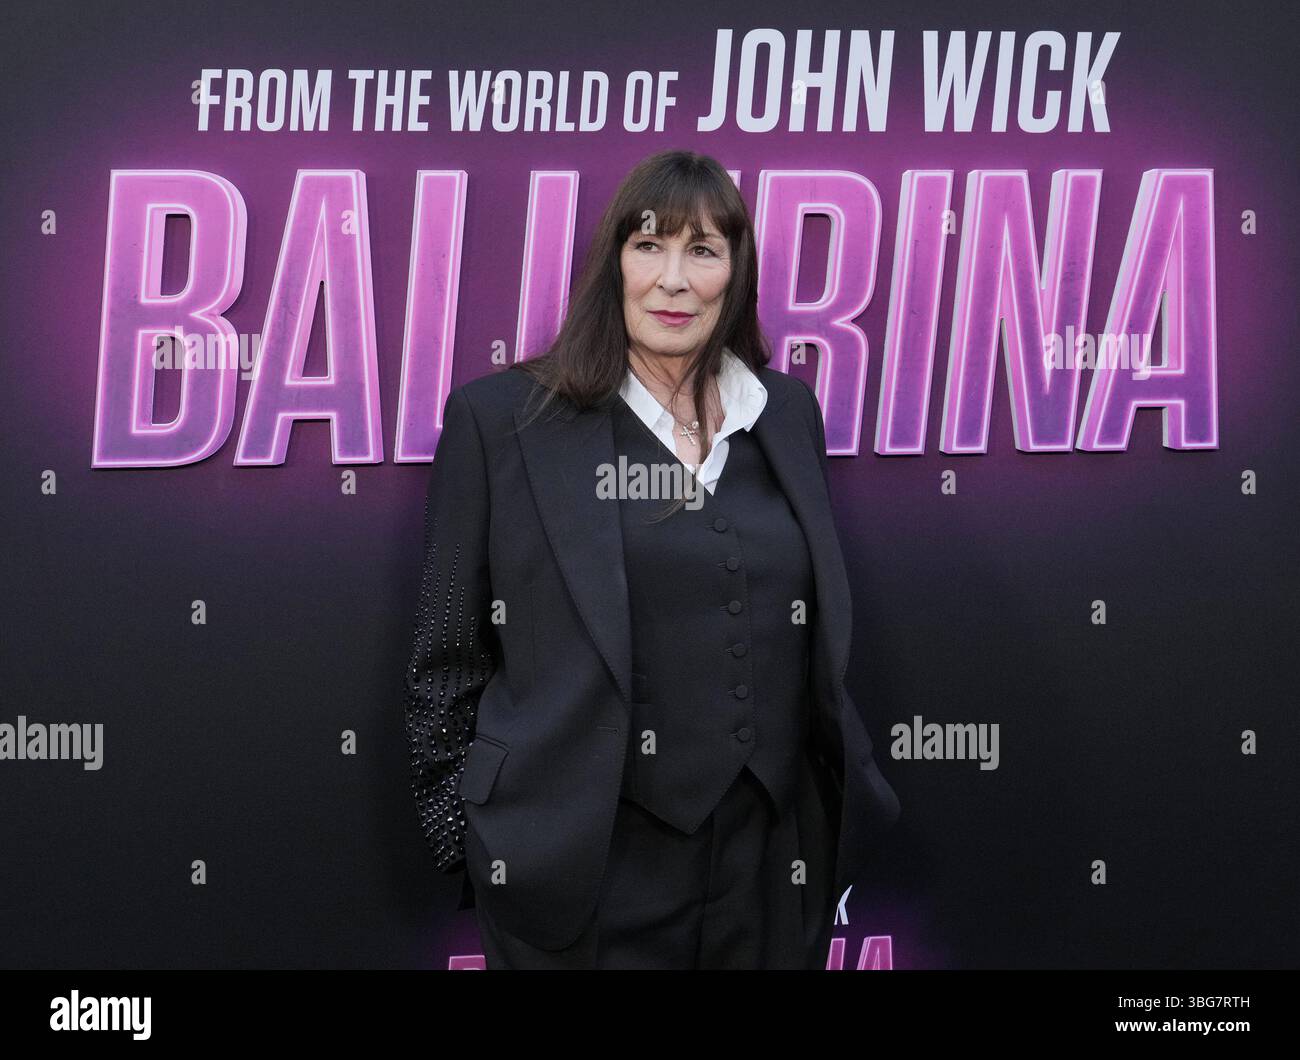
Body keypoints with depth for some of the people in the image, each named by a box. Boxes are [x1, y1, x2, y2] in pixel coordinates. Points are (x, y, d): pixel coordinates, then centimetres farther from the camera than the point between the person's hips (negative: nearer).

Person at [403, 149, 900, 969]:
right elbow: (448, 654, 0)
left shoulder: (789, 414, 8)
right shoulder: (501, 418, -4)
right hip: (587, 875, -3)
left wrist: (848, 806, 13)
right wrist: (457, 830, -2)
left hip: (770, 869, 4)